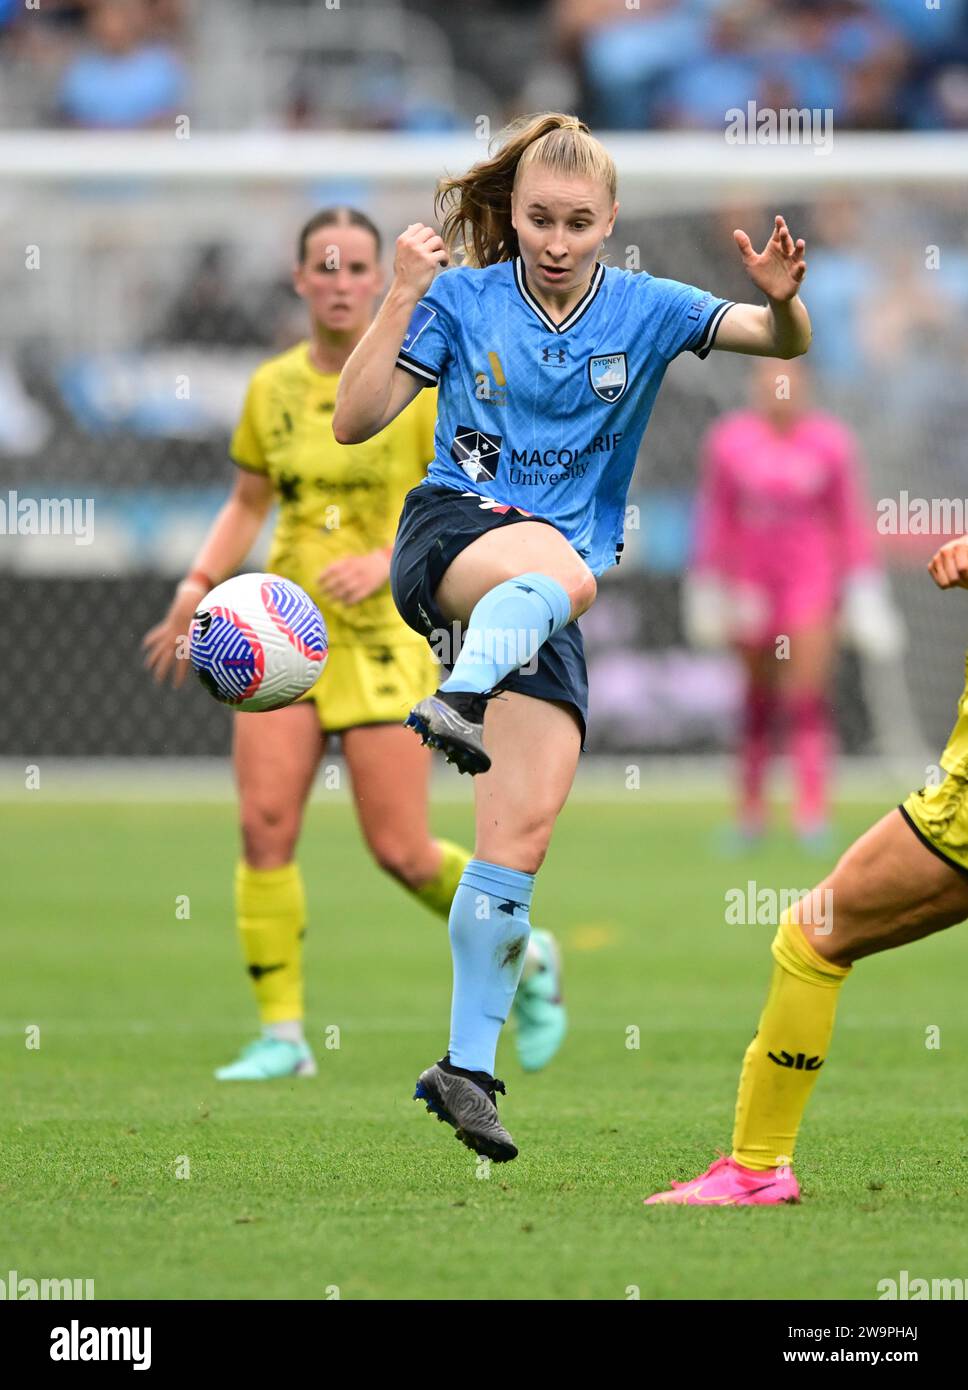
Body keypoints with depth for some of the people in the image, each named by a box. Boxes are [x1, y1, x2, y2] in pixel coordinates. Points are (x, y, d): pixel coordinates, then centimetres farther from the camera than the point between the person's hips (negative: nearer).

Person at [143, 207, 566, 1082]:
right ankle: (282, 1035, -3)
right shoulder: (272, 388, 7)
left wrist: (388, 560, -19)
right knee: (264, 825, -10)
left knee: (401, 851, -5)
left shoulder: (420, 384, -6)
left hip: (384, 634, -4)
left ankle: (524, 957, 22)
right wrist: (198, 586, 5)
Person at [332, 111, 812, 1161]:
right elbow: (354, 422, -2)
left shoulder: (644, 311, 7)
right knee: (558, 566, -38)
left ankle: (467, 1067, -3)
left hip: (552, 594, 2)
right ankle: (457, 702, -63)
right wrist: (402, 298, -13)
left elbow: (783, 342, -1)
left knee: (525, 830, -8)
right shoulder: (464, 299, 3)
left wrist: (783, 299, -24)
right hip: (450, 534, -2)